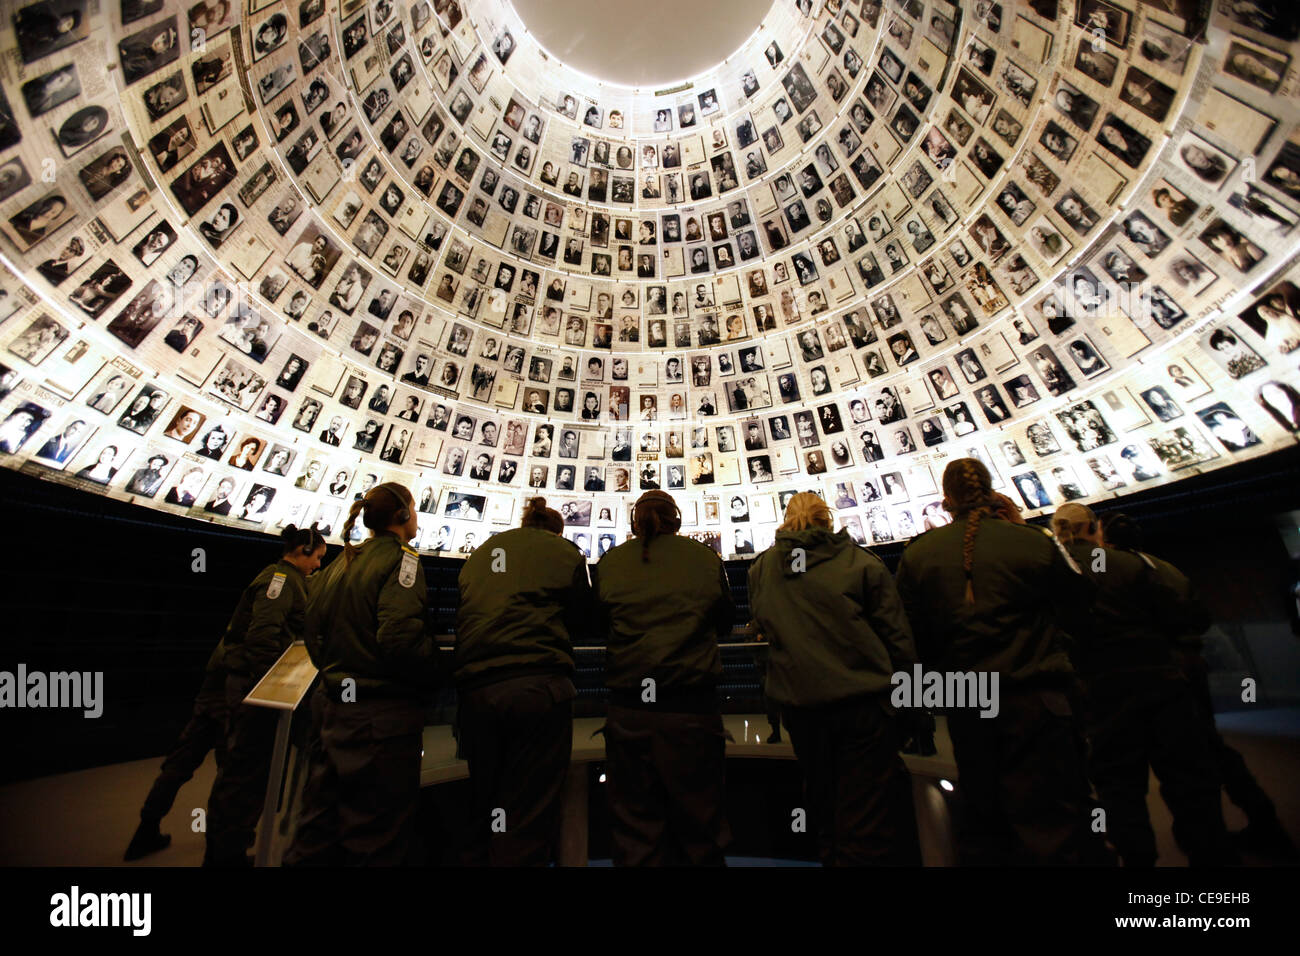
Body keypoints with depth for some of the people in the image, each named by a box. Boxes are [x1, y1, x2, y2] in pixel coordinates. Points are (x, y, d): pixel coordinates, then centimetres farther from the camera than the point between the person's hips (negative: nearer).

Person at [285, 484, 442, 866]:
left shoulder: (341, 562, 11)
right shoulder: (400, 557, -15)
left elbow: (312, 630, 15)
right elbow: (400, 638, -26)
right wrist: (435, 676, -11)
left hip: (334, 702, 9)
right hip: (383, 713, -8)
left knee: (319, 833, 21)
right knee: (377, 839, 5)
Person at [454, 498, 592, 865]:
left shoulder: (478, 555, 17)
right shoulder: (564, 552, 4)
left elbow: (460, 618, 21)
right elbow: (580, 621, 11)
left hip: (476, 689, 5)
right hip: (539, 686, -4)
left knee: (483, 807, 18)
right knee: (529, 814, 3)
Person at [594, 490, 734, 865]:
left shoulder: (610, 562, -2)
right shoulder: (707, 559, -3)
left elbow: (597, 625, 8)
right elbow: (724, 623, 8)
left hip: (628, 711, 1)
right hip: (692, 709, 0)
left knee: (635, 828, 15)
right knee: (699, 824, 16)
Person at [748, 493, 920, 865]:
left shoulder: (761, 567, -2)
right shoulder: (860, 561, -8)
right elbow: (897, 635, -4)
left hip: (799, 707, 3)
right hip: (861, 700, -3)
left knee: (826, 811, 23)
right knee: (868, 824, 10)